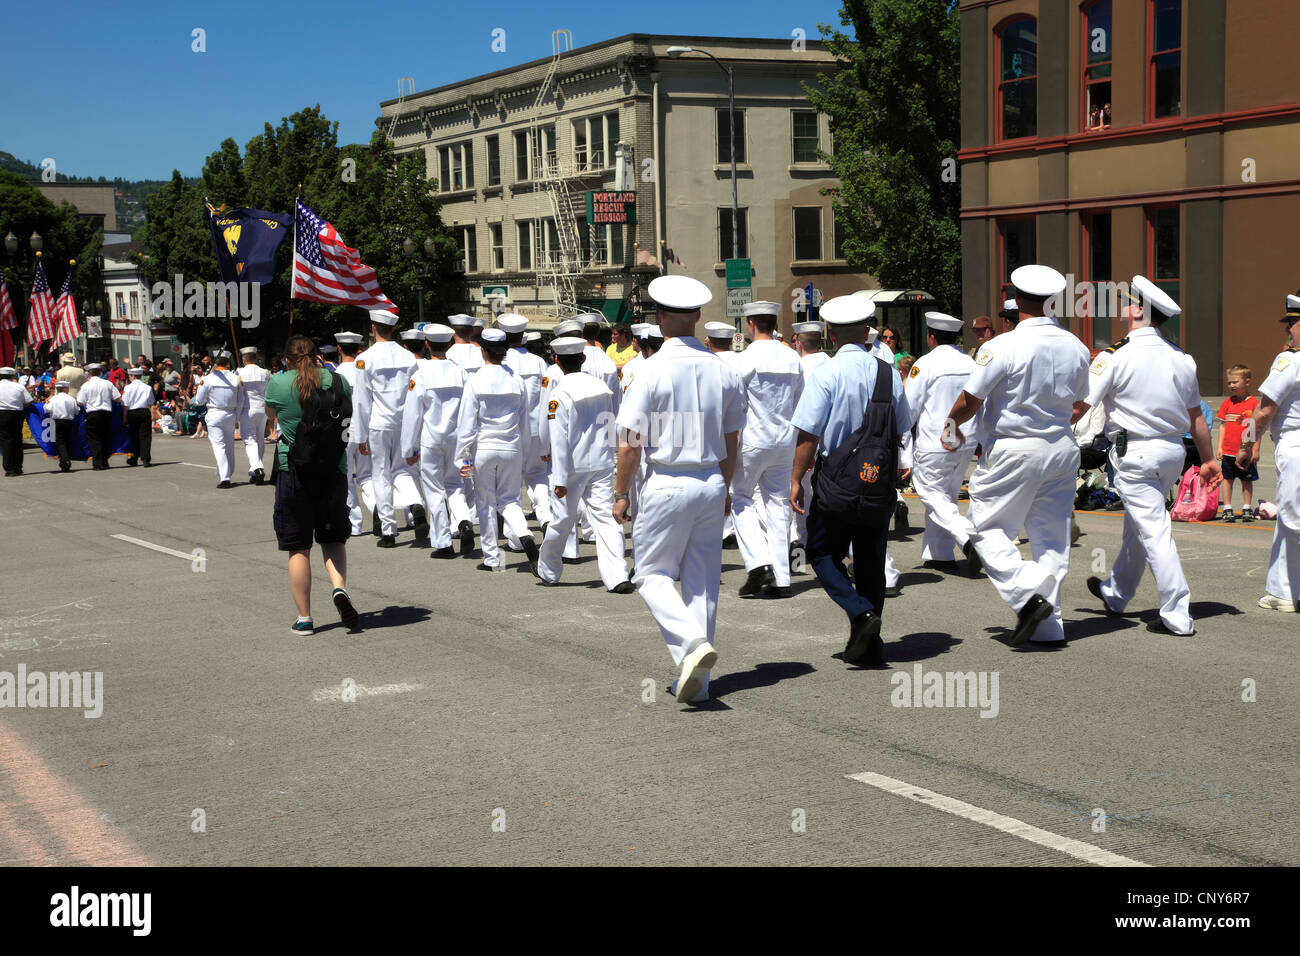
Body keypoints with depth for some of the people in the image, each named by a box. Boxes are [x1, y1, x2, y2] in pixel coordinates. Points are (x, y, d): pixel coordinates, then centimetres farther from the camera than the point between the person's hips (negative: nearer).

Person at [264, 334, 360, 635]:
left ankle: (304, 618, 9)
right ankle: (339, 588, -9)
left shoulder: (279, 383, -6)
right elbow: (350, 402, 19)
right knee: (333, 537, 17)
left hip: (294, 472, -2)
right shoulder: (335, 379, -1)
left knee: (298, 548, 6)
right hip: (333, 470, 2)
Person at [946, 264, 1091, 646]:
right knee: (1052, 535, 10)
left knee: (989, 529, 5)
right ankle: (1048, 623, 11)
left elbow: (969, 402, -13)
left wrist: (953, 427, 8)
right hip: (1062, 448, 6)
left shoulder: (1001, 347, -16)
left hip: (1013, 451, -6)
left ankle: (1028, 595, -14)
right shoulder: (1076, 348, 3)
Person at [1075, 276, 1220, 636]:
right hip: (1173, 450, 7)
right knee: (1136, 525, 21)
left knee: (1153, 530, -5)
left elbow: (1079, 408, -11)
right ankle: (1116, 594, 38)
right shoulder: (1181, 358, 5)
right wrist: (1208, 459, 17)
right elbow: (1196, 416, 9)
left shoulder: (1114, 357, -12)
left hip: (1135, 454, -7)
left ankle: (1177, 616, -6)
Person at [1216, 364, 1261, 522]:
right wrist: (1219, 447, 5)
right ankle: (1227, 508, 13)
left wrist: (1255, 449, -6)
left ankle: (1247, 508, 17)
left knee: (1247, 480, 7)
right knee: (1227, 479, 6)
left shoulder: (1254, 403, -4)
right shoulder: (1227, 403, 7)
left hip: (1246, 452, -3)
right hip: (1228, 451, 3)